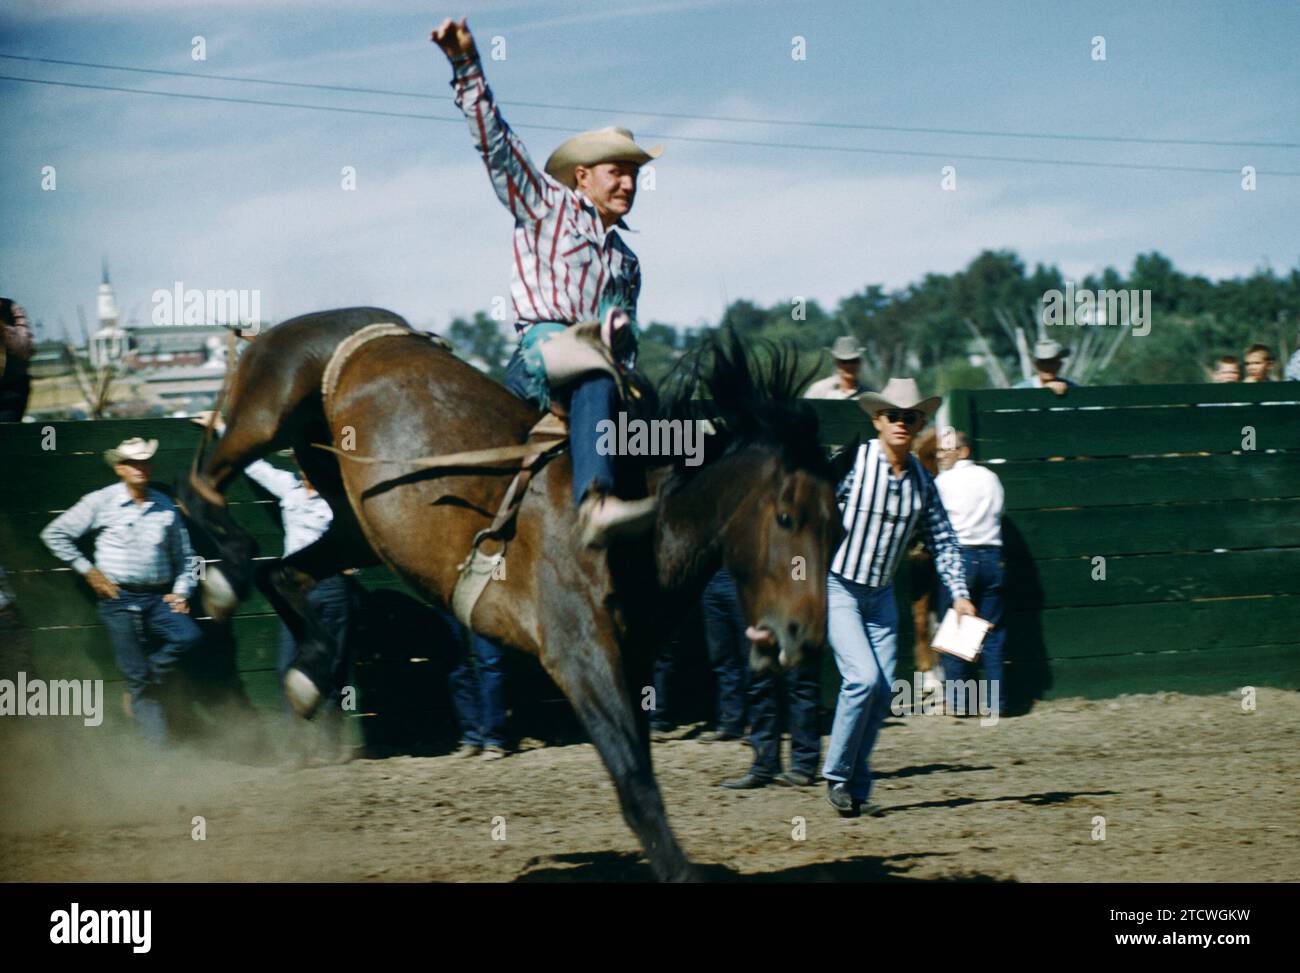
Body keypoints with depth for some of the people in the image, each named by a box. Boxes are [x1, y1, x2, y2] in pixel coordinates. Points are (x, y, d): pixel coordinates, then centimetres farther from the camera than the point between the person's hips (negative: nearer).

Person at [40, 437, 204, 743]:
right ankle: (157, 743, 1)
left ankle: (146, 682, 1)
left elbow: (184, 555, 17)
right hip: (118, 600, -3)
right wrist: (88, 571, -2)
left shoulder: (165, 506, 8)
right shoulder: (101, 503, -2)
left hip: (158, 599, 3)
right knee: (137, 676, -5)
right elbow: (54, 534, 2)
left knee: (189, 636, -22)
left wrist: (181, 592, 3)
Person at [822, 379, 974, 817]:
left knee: (883, 691, 1)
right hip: (837, 585, -6)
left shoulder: (921, 480, 2)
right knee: (863, 677, -20)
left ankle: (857, 789, 11)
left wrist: (960, 593, 0)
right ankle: (837, 776, -5)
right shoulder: (853, 463, -14)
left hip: (881, 594, 6)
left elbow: (943, 541, 9)